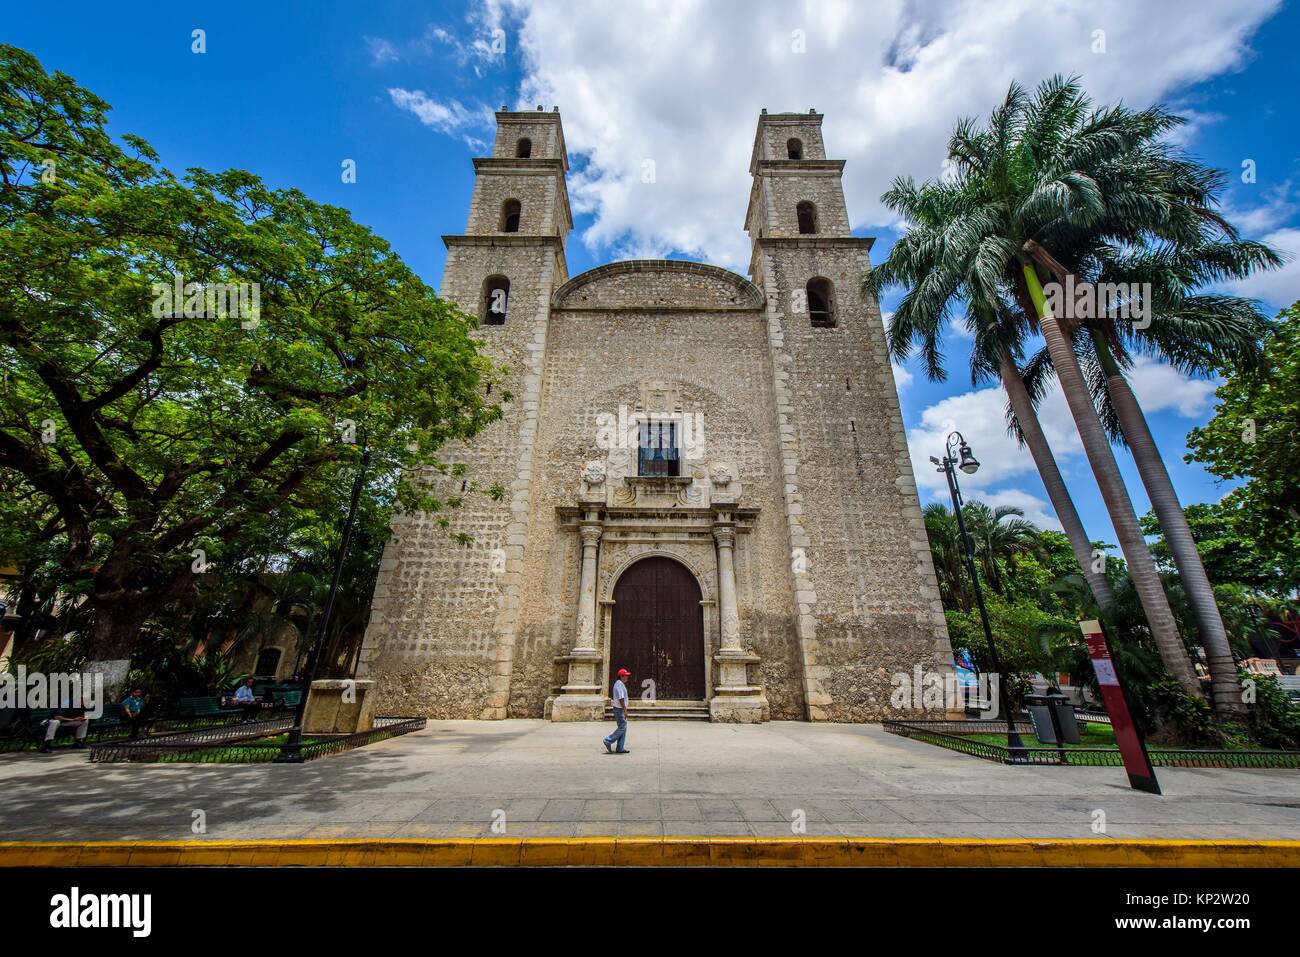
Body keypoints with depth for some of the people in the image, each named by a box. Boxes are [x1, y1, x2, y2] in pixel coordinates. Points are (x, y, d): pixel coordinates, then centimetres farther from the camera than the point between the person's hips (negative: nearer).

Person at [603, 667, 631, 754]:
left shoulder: (618, 684, 15)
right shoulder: (620, 685, -18)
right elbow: (621, 699, -22)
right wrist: (625, 710, -21)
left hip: (619, 709, 11)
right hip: (620, 709, -11)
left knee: (623, 728, 10)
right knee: (622, 727, -8)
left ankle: (620, 748, 13)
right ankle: (608, 741, 0)